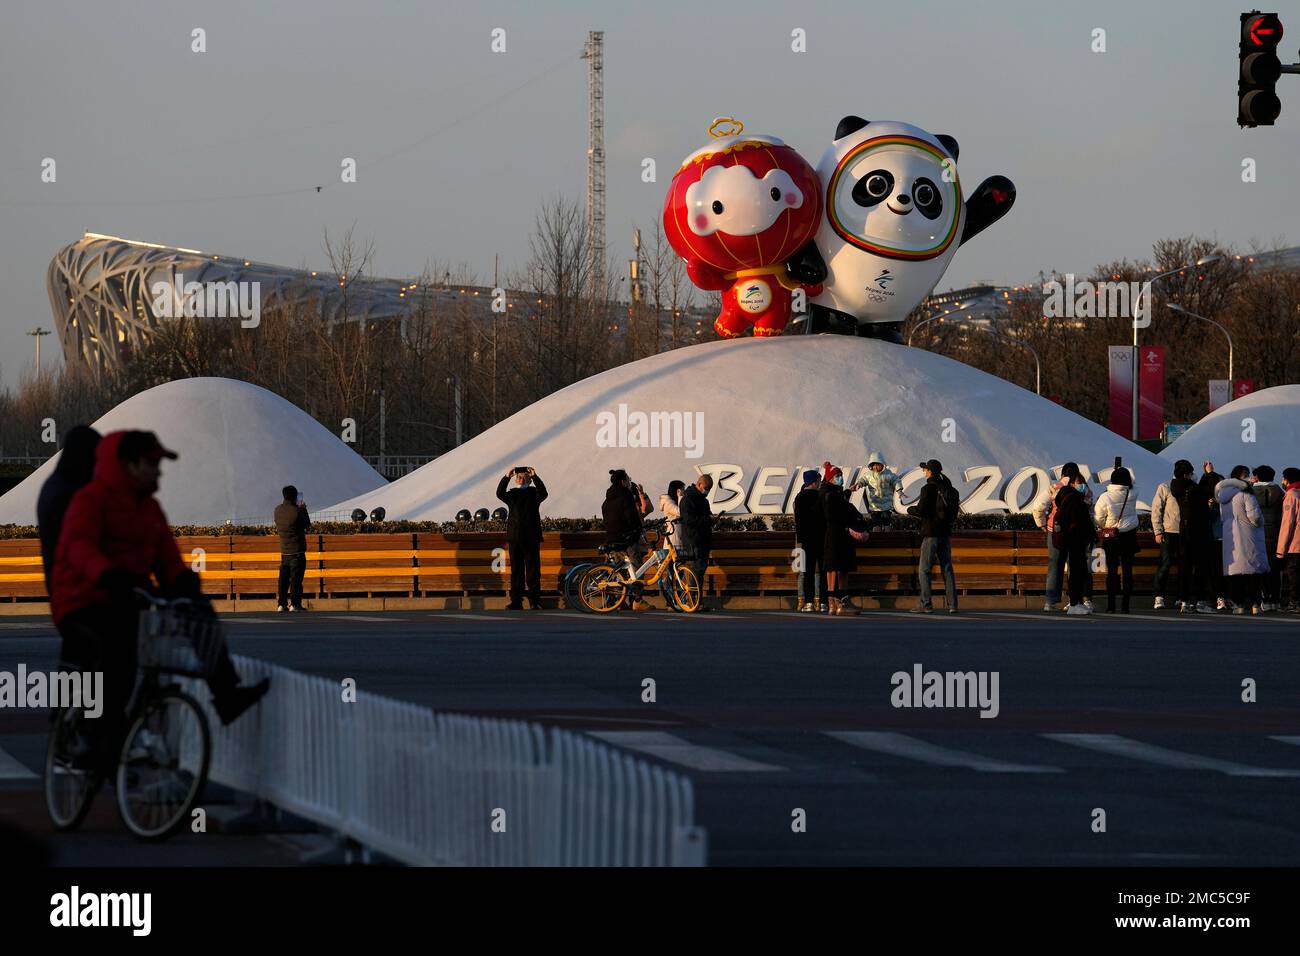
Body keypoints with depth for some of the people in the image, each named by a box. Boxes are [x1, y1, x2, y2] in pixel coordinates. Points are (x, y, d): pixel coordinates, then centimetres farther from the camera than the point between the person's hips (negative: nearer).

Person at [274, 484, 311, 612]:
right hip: (297, 551, -5)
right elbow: (307, 524, -3)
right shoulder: (297, 511, -16)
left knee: (283, 578, 11)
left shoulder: (278, 510, 1)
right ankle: (294, 604, -6)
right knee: (296, 578, -3)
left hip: (284, 551, 5)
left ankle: (281, 604, 10)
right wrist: (303, 509, 10)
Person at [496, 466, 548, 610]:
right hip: (514, 537, 3)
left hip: (531, 538, -3)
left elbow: (542, 493, -15)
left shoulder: (533, 492, 6)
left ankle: (535, 602, -2)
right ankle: (516, 602, 8)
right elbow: (500, 494, -7)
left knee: (533, 570, -3)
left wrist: (534, 477, -25)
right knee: (516, 571, 5)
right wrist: (506, 478, -19)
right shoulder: (512, 494, 12)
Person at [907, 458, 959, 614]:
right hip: (946, 532, 7)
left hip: (931, 533, -7)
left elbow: (921, 510, -16)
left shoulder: (928, 488, -12)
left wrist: (910, 509, 4)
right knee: (947, 569, 8)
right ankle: (952, 604, 2)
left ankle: (926, 604, -7)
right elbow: (954, 512, 13)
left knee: (924, 570, -2)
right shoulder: (949, 488, 9)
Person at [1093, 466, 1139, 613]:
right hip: (1129, 537, 1)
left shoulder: (1105, 497, -13)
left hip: (1111, 538, -1)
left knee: (1112, 571, 4)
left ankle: (1110, 605, 1)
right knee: (1128, 571, 5)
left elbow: (1098, 519, -6)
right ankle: (1125, 605, 3)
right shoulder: (1132, 495, -9)